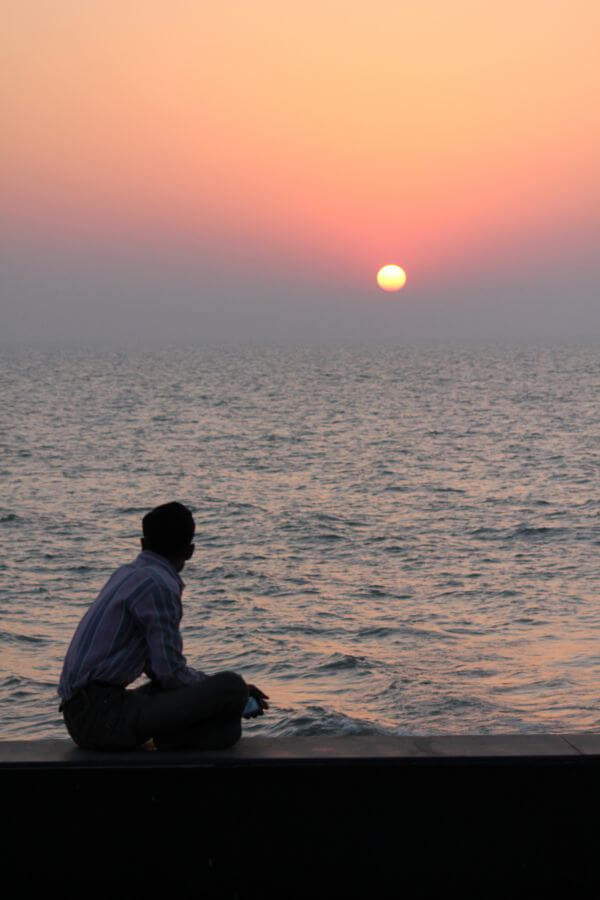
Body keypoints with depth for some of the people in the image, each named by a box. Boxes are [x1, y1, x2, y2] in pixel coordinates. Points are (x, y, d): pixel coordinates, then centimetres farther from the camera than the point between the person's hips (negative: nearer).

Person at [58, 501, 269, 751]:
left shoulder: (126, 574, 17)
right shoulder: (159, 584, -12)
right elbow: (170, 673, -12)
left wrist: (209, 681, 19)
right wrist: (231, 692, 2)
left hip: (81, 711, 10)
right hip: (102, 716, -10)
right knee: (232, 688, -19)